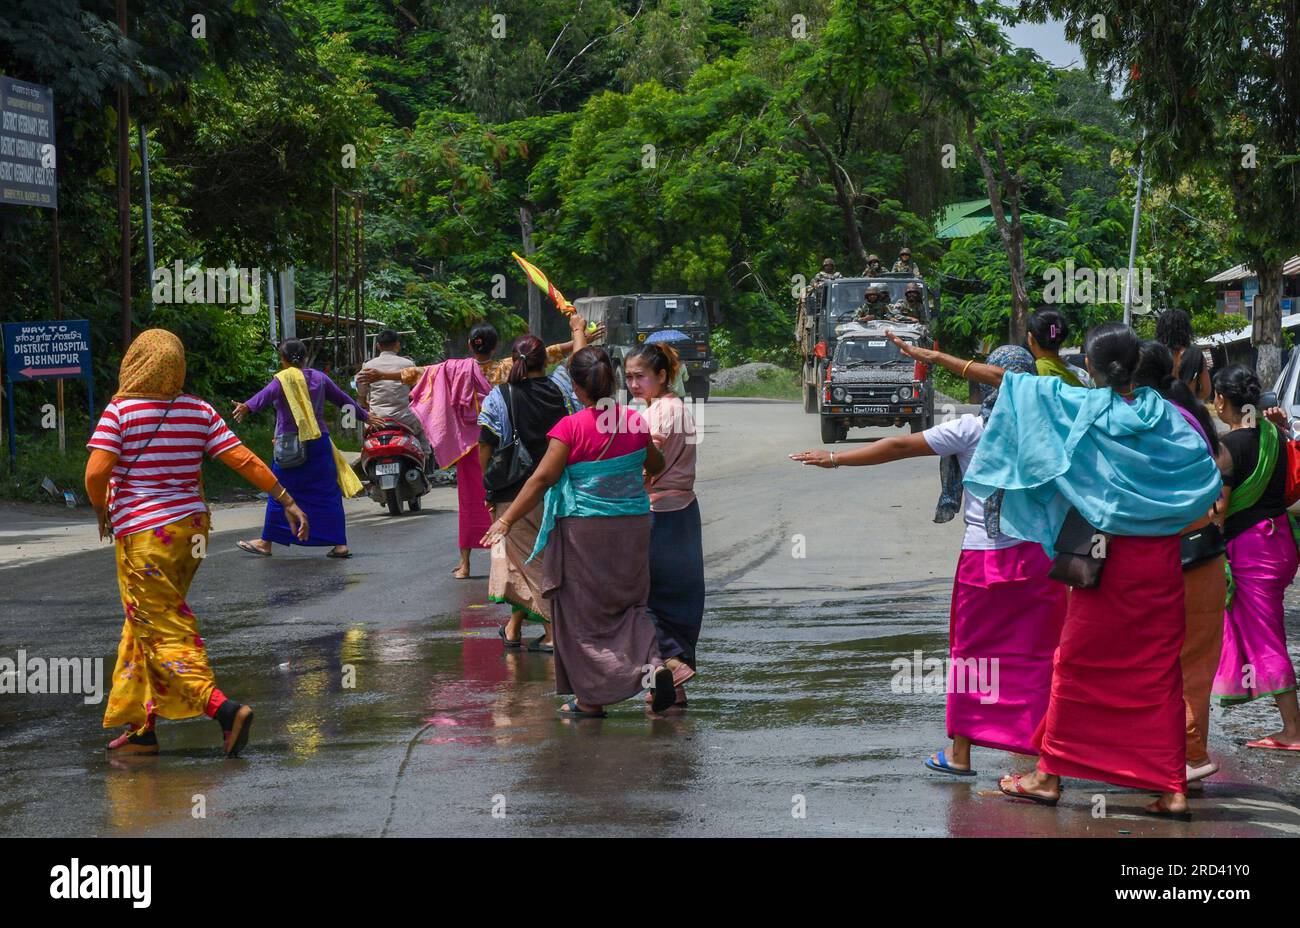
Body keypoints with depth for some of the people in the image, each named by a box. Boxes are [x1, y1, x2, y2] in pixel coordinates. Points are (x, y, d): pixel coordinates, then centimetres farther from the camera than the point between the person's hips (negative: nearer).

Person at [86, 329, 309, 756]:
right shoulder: (198, 411, 3)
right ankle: (142, 728, 19)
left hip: (143, 536, -6)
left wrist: (102, 511, 2)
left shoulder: (119, 411, -10)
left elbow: (96, 472, -17)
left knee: (164, 633, -5)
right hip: (191, 528, 6)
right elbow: (244, 459, -1)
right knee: (143, 626, 17)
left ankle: (223, 708, -23)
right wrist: (287, 501, 3)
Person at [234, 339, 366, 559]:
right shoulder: (318, 377, 8)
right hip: (320, 443, 4)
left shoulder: (284, 378, -7)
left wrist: (248, 407, -45)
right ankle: (340, 544, 3)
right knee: (328, 493, 7)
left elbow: (267, 394, -28)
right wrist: (365, 416, 33)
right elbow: (343, 399, 19)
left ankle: (266, 542, 10)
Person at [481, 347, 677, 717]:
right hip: (632, 527, 4)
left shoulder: (571, 427, -13)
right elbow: (655, 465, 19)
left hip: (584, 530, -4)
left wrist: (505, 521, -11)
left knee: (582, 612, 7)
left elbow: (542, 479, -15)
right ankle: (653, 665, -6)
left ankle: (591, 698, 9)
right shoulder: (635, 421, 2)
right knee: (628, 604, 18)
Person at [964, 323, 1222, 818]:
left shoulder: (1081, 407, -6)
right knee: (1160, 670, 6)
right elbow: (1208, 477, -2)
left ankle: (1050, 776, 16)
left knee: (1077, 665, 9)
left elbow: (1023, 385, -3)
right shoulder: (1163, 414, 0)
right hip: (1160, 559, 3)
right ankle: (1172, 789, 4)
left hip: (1107, 555, -2)